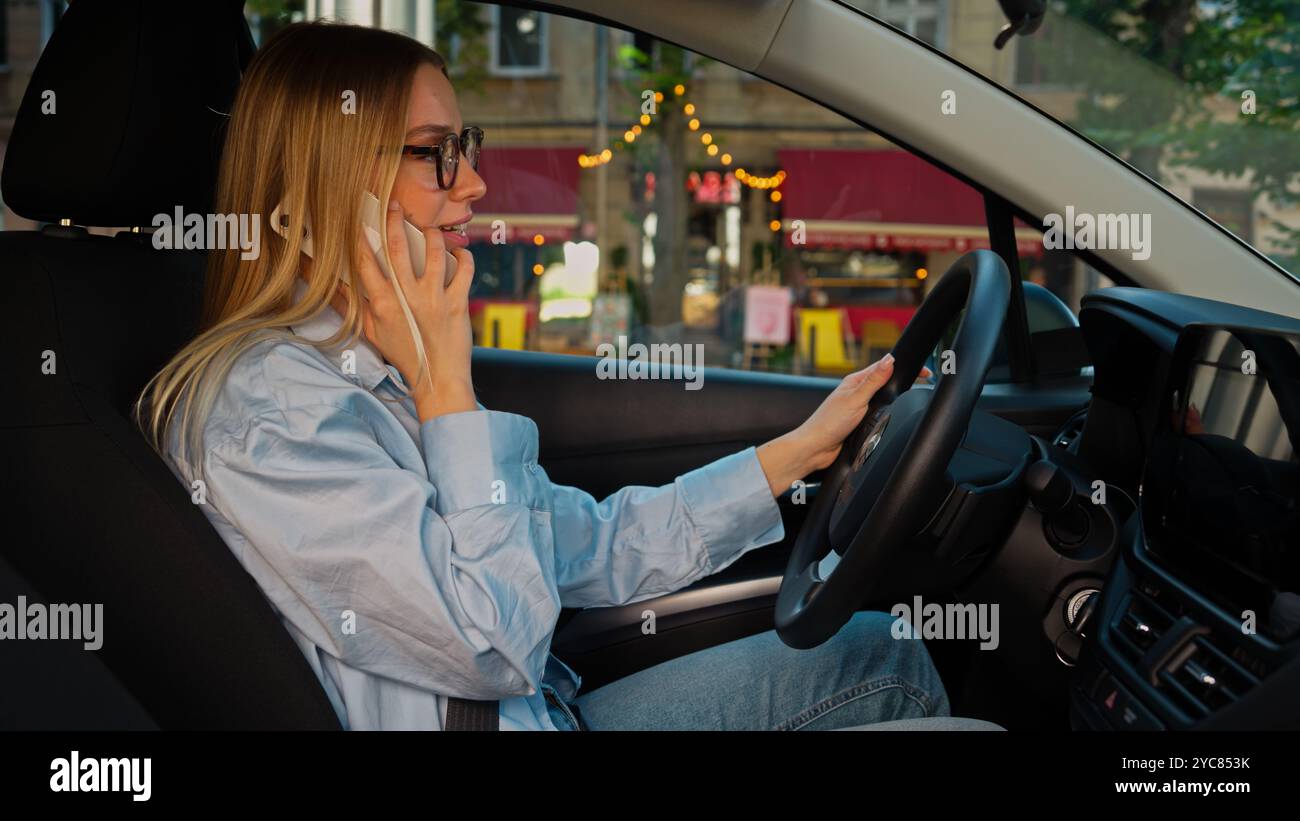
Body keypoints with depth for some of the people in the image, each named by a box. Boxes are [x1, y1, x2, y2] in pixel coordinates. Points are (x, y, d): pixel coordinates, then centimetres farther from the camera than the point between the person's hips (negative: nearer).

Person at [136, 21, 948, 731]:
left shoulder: (376, 372, 7)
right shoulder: (265, 407, -22)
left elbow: (594, 547, 9)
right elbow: (498, 646, -23)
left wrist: (804, 447, 10)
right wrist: (444, 382, -19)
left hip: (550, 714, 9)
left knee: (878, 653, 9)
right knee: (881, 670, -5)